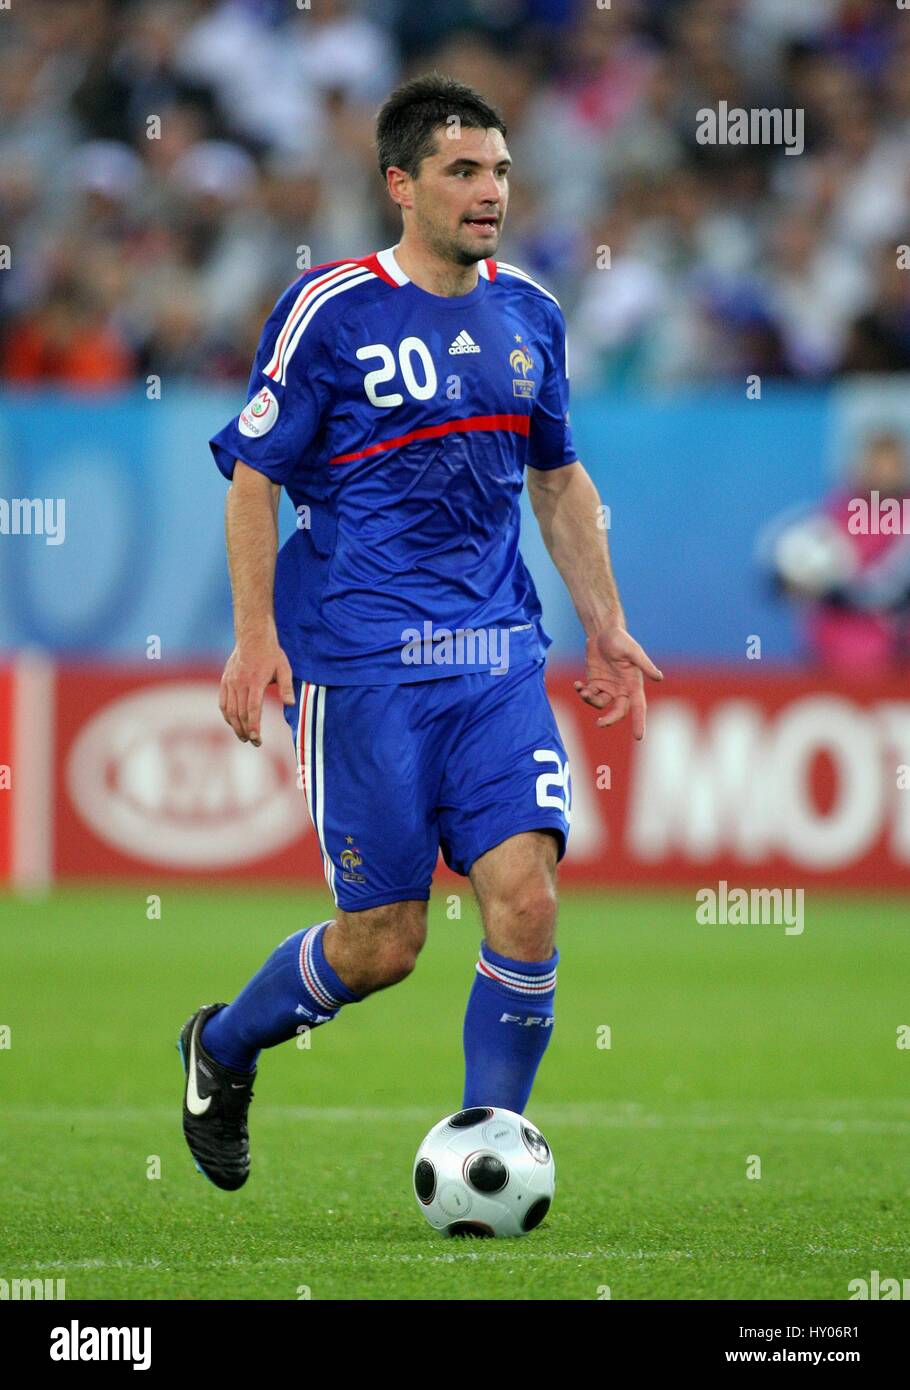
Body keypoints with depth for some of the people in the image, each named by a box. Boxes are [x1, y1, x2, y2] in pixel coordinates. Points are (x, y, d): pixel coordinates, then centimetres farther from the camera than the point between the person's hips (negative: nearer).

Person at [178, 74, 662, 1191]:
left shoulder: (528, 314, 10)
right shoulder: (330, 310, -5)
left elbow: (560, 479, 22)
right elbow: (254, 474, -3)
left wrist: (605, 625, 15)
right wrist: (256, 636, -12)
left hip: (497, 658, 5)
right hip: (360, 665, -5)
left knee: (526, 895, -12)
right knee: (383, 942, -3)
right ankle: (221, 1052, 26)